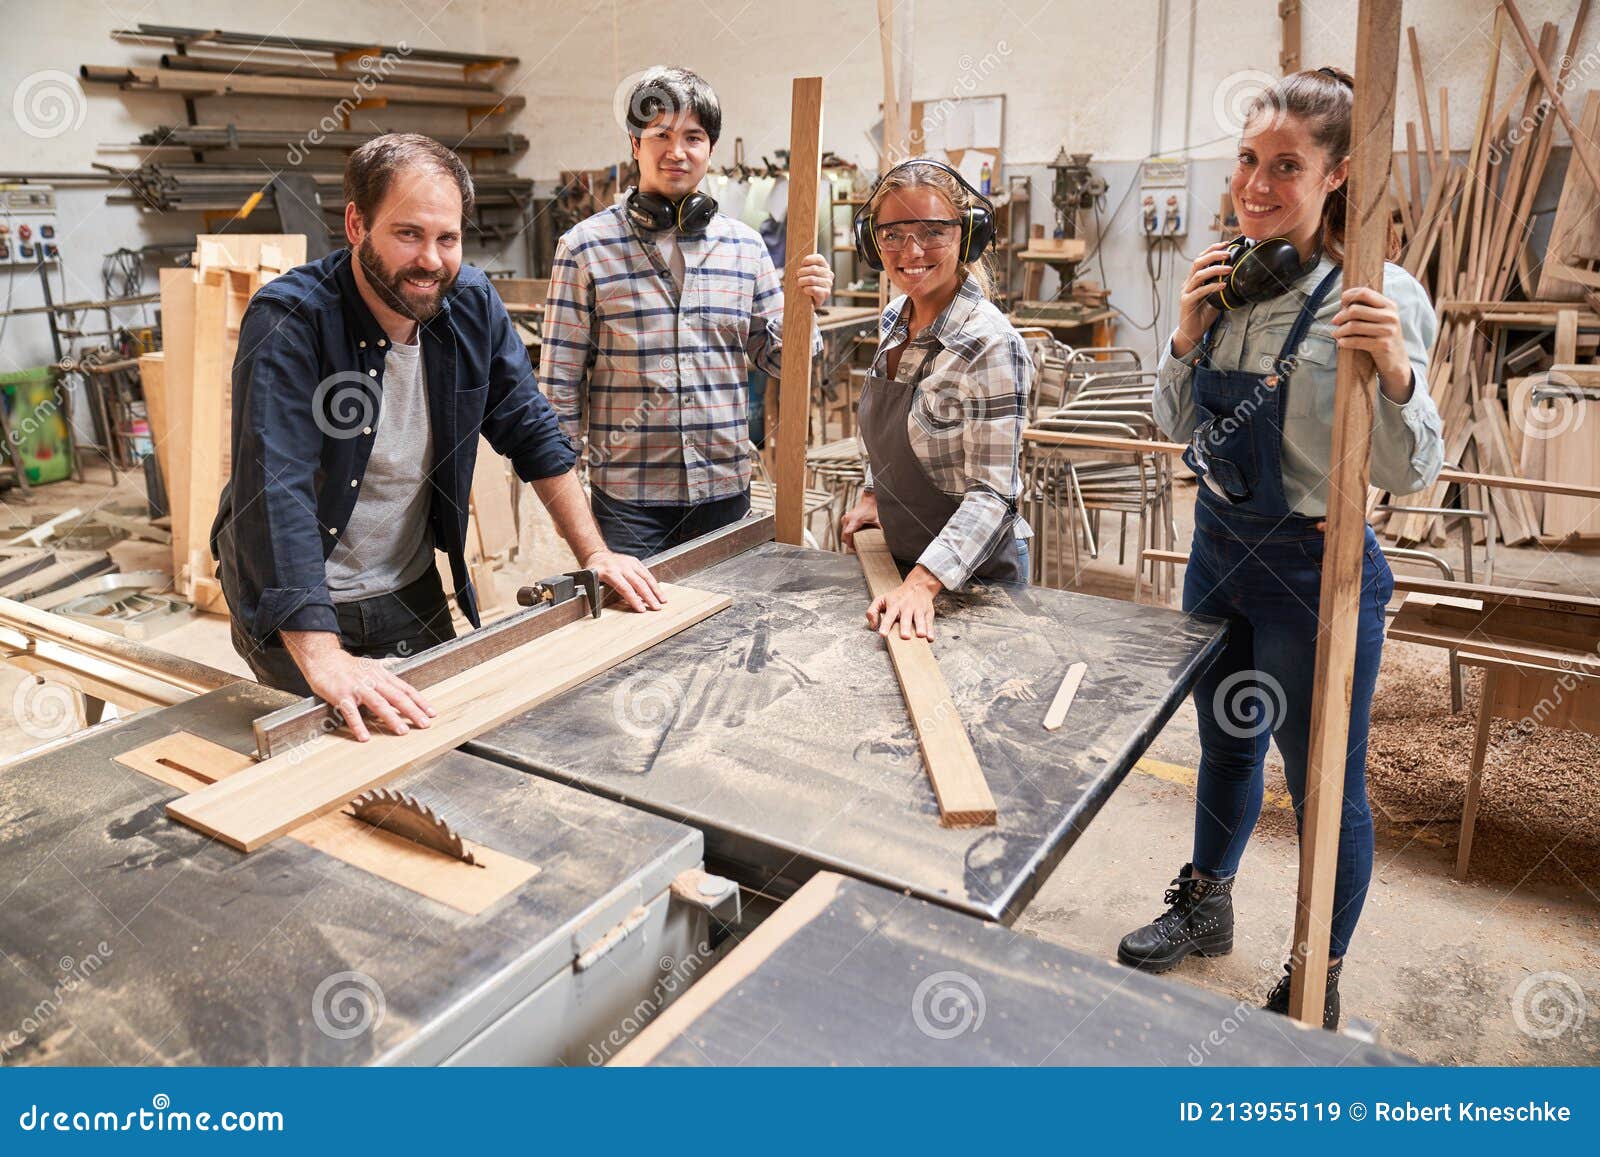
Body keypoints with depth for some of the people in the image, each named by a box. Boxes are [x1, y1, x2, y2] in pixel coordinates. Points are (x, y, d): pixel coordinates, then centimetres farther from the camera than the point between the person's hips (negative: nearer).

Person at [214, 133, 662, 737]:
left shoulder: (474, 305, -7)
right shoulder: (287, 320, -24)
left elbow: (532, 433, 3)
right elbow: (275, 491, -34)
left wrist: (594, 552, -3)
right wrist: (322, 656, -45)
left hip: (414, 595, 5)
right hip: (298, 609, -5)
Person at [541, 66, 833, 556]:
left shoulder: (745, 245, 5)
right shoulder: (585, 246, -4)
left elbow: (771, 359, 11)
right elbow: (560, 383, -1)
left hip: (725, 491, 3)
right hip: (626, 494, -3)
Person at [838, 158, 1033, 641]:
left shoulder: (990, 345, -24)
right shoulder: (894, 320, -1)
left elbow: (993, 492, -27)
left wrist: (922, 584, -35)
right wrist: (872, 495, 8)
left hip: (972, 577, -7)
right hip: (897, 557, 7)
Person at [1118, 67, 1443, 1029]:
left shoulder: (1375, 298, -16)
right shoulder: (1230, 280, 1)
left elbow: (1411, 476, -16)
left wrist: (1395, 373, -34)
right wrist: (1188, 338, -8)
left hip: (1315, 571, -6)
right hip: (1219, 551, 6)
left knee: (1325, 784, 10)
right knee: (1226, 745, 25)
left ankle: (1318, 985, 33)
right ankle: (1207, 906, 49)